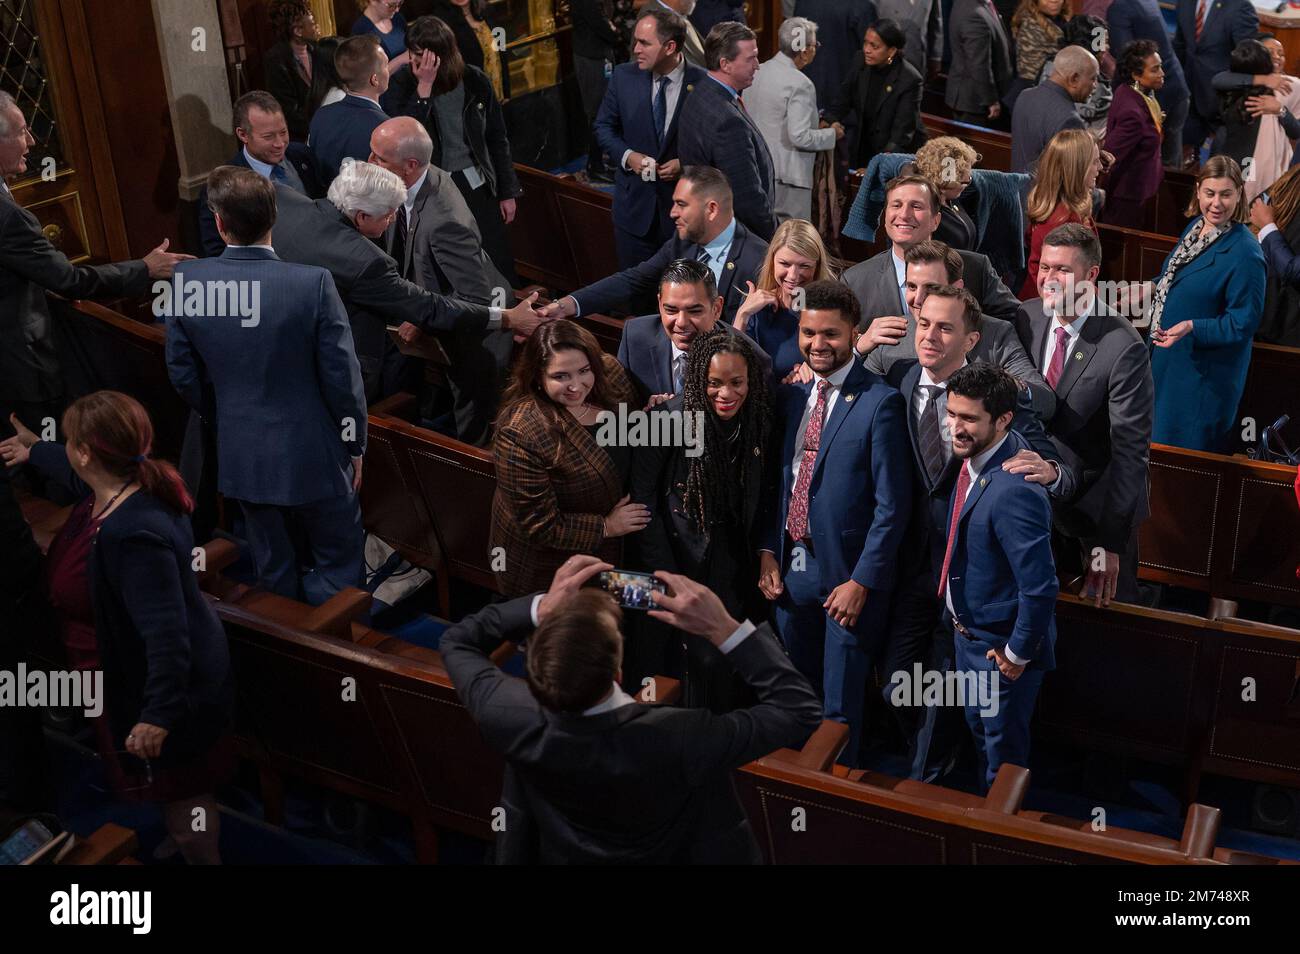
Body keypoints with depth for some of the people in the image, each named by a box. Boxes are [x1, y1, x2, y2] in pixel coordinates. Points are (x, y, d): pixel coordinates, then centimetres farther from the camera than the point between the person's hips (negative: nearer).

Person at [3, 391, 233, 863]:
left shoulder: (133, 534, -37)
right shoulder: (115, 487, -5)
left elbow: (166, 632, -36)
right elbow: (77, 472, 23)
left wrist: (160, 712, -32)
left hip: (164, 685, -10)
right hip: (132, 675, 10)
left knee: (180, 793, 10)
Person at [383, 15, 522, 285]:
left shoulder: (474, 81, -2)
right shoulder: (402, 84, -5)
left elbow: (497, 139, 6)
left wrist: (507, 192, 6)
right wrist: (423, 88, -23)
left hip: (476, 184, 1)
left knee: (499, 263, 3)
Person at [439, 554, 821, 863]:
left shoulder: (514, 719, -34)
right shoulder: (679, 741, -43)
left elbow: (456, 642, -13)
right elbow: (799, 711, -30)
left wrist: (540, 607, -23)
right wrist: (722, 627, -32)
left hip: (558, 853, 2)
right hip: (671, 854, -1)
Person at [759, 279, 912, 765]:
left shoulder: (880, 402, -13)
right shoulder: (789, 396, 6)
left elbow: (892, 504, -14)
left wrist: (862, 581, -15)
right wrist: (768, 551, 2)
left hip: (848, 576, -5)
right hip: (790, 567, 6)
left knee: (841, 706, 6)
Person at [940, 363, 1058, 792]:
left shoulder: (1013, 491, -35)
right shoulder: (976, 453, -6)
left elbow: (1040, 588, -32)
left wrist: (1018, 655, -19)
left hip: (1000, 645, -9)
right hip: (967, 629, 9)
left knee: (1002, 750, 13)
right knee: (979, 732, 28)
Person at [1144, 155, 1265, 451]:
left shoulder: (1245, 254, -24)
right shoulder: (1196, 226, 1)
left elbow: (1242, 324, -21)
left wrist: (1192, 328, -32)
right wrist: (1154, 289, 2)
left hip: (1204, 370, -8)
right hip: (1165, 359, 8)